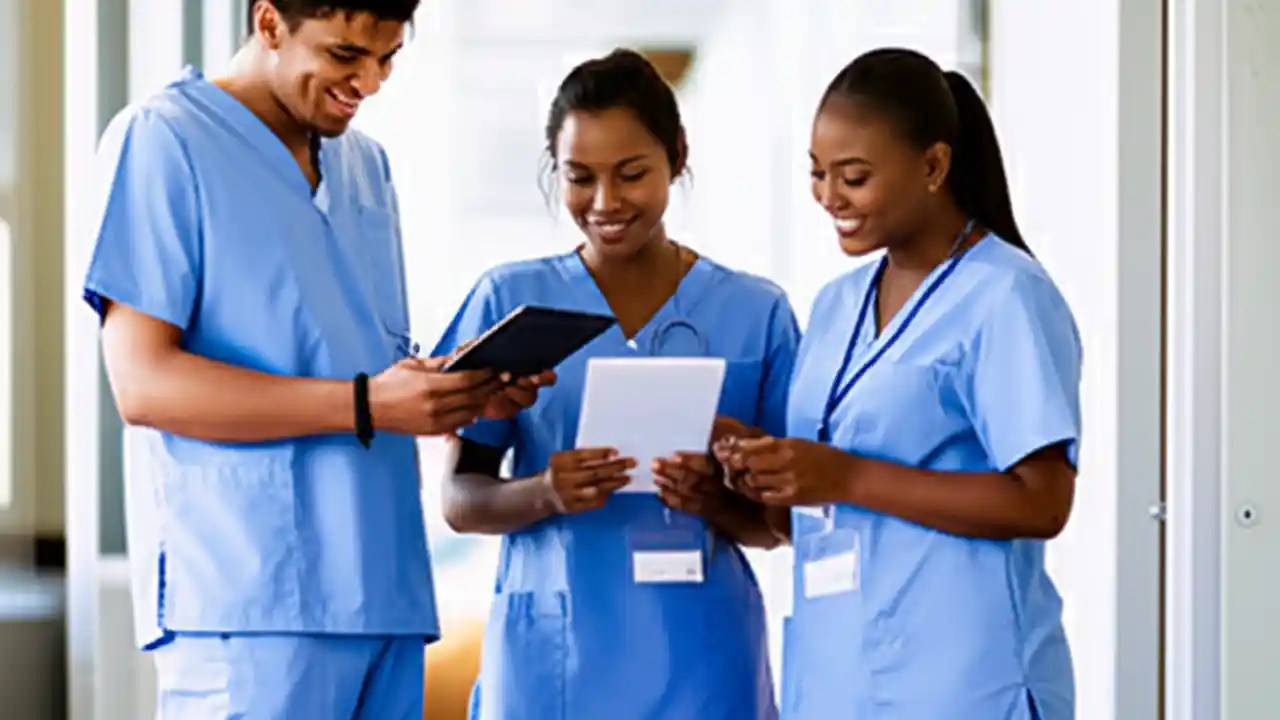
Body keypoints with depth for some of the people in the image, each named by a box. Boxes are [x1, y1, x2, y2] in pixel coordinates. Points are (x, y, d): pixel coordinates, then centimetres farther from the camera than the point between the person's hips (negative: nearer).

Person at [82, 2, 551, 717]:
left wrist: (463, 393, 1)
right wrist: (365, 405, -19)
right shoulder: (163, 140, -3)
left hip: (385, 592, 7)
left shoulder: (367, 164, 20)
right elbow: (143, 383, -12)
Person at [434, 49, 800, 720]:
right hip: (552, 656, 0)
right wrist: (544, 494, -17)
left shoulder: (756, 312, 4)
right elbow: (459, 499, 3)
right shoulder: (509, 300, 4)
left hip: (700, 659, 0)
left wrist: (716, 501, -14)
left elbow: (780, 519, 6)